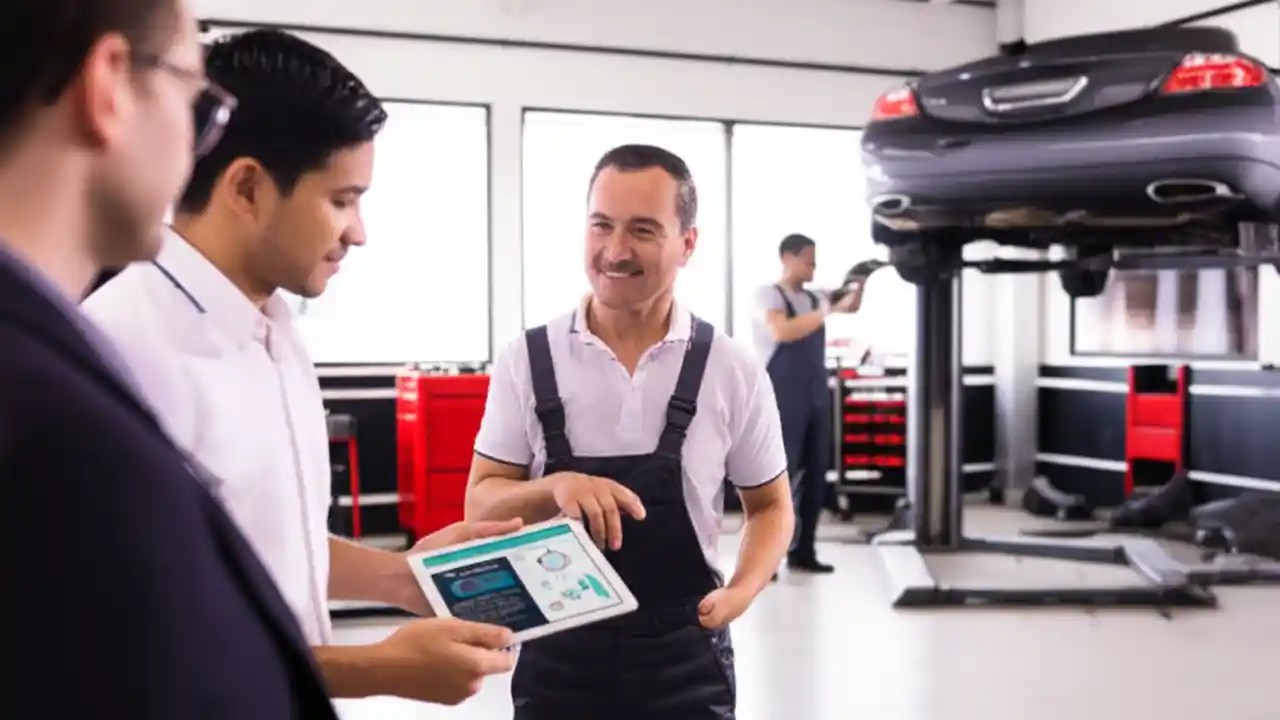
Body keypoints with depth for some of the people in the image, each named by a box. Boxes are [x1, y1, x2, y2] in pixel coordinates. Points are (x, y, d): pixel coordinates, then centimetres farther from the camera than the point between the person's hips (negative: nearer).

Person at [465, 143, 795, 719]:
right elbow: (481, 505, -2)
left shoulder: (732, 371, -5)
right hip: (559, 654, 0)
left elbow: (770, 505, 6)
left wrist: (742, 591, -11)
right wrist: (555, 488, -21)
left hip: (684, 659, 0)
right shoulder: (527, 362, -5)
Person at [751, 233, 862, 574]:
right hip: (783, 399, -7)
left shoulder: (814, 299, 15)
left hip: (816, 397, 7)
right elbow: (783, 332, -22)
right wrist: (830, 310, -22)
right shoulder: (767, 294, -5)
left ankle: (802, 551, 15)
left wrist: (858, 284, -6)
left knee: (815, 473, 7)